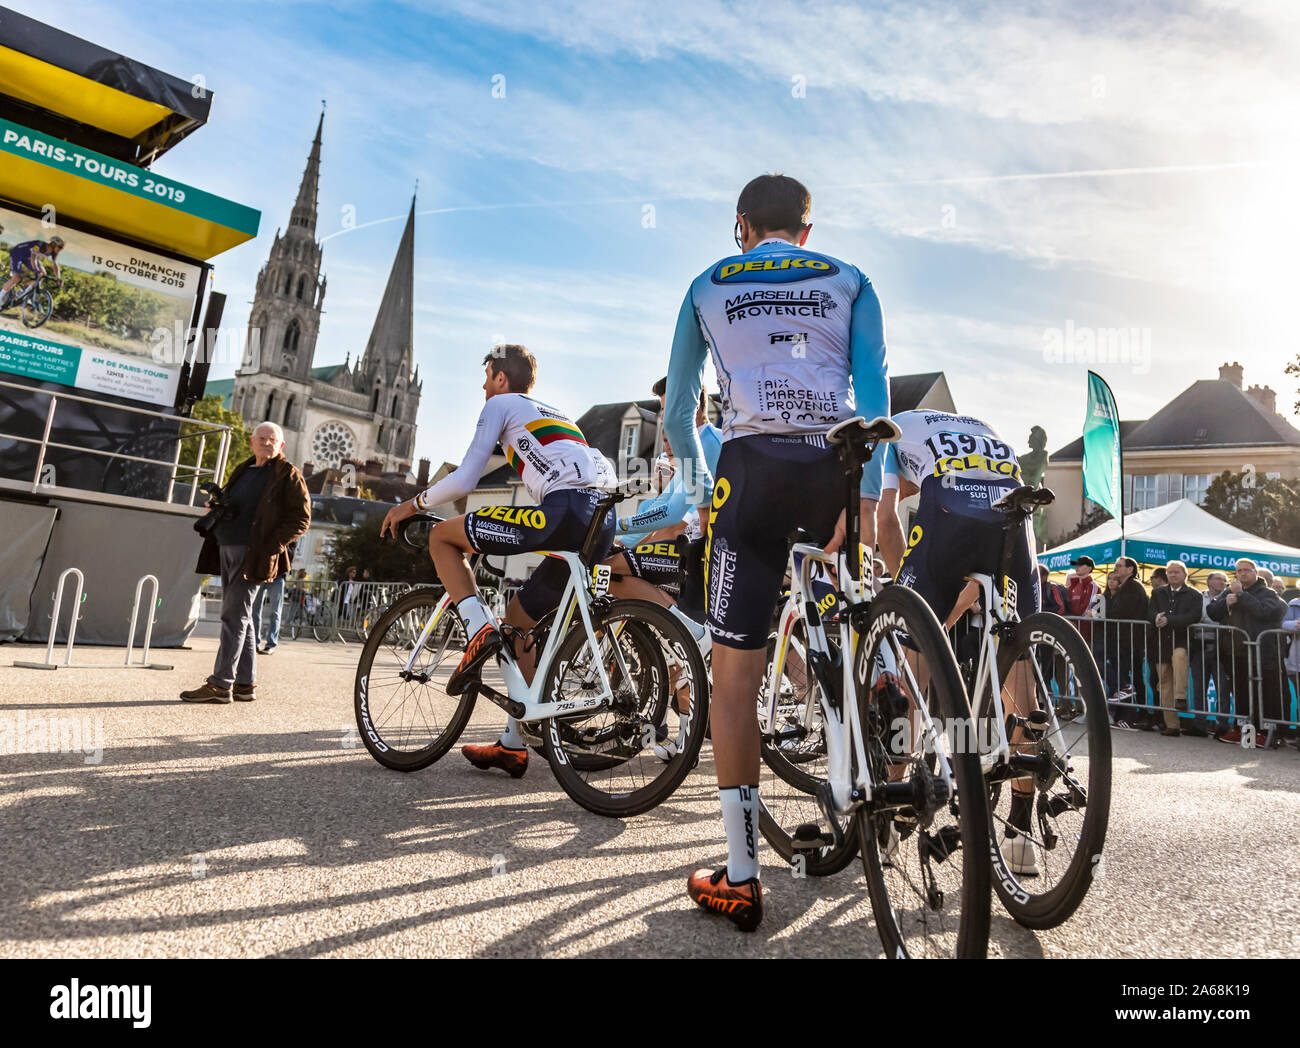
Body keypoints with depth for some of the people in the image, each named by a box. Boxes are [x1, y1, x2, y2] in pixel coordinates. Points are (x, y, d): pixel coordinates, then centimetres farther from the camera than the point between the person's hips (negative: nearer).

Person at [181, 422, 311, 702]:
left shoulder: (288, 475, -3)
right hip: (228, 551, 8)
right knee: (240, 618, 10)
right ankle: (246, 684, 16)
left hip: (253, 554, -8)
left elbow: (301, 518, -8)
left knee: (234, 616, -9)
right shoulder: (243, 470, 19)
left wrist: (272, 545, -17)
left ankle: (221, 684, -4)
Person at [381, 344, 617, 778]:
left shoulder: (500, 405, 14)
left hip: (564, 511, -8)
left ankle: (478, 629, -10)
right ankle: (514, 745, 22)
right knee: (518, 616, 20)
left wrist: (412, 504, 20)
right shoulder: (554, 413, 37)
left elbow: (464, 480, 5)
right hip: (604, 523, 8)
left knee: (442, 535, 6)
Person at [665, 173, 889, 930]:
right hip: (835, 469, 2)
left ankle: (741, 879, 6)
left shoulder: (708, 287, 18)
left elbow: (678, 412, 15)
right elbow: (874, 390, 2)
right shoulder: (848, 281, 17)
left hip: (753, 471, -1)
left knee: (735, 677, 1)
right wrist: (868, 497, -3)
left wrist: (701, 489, 26)